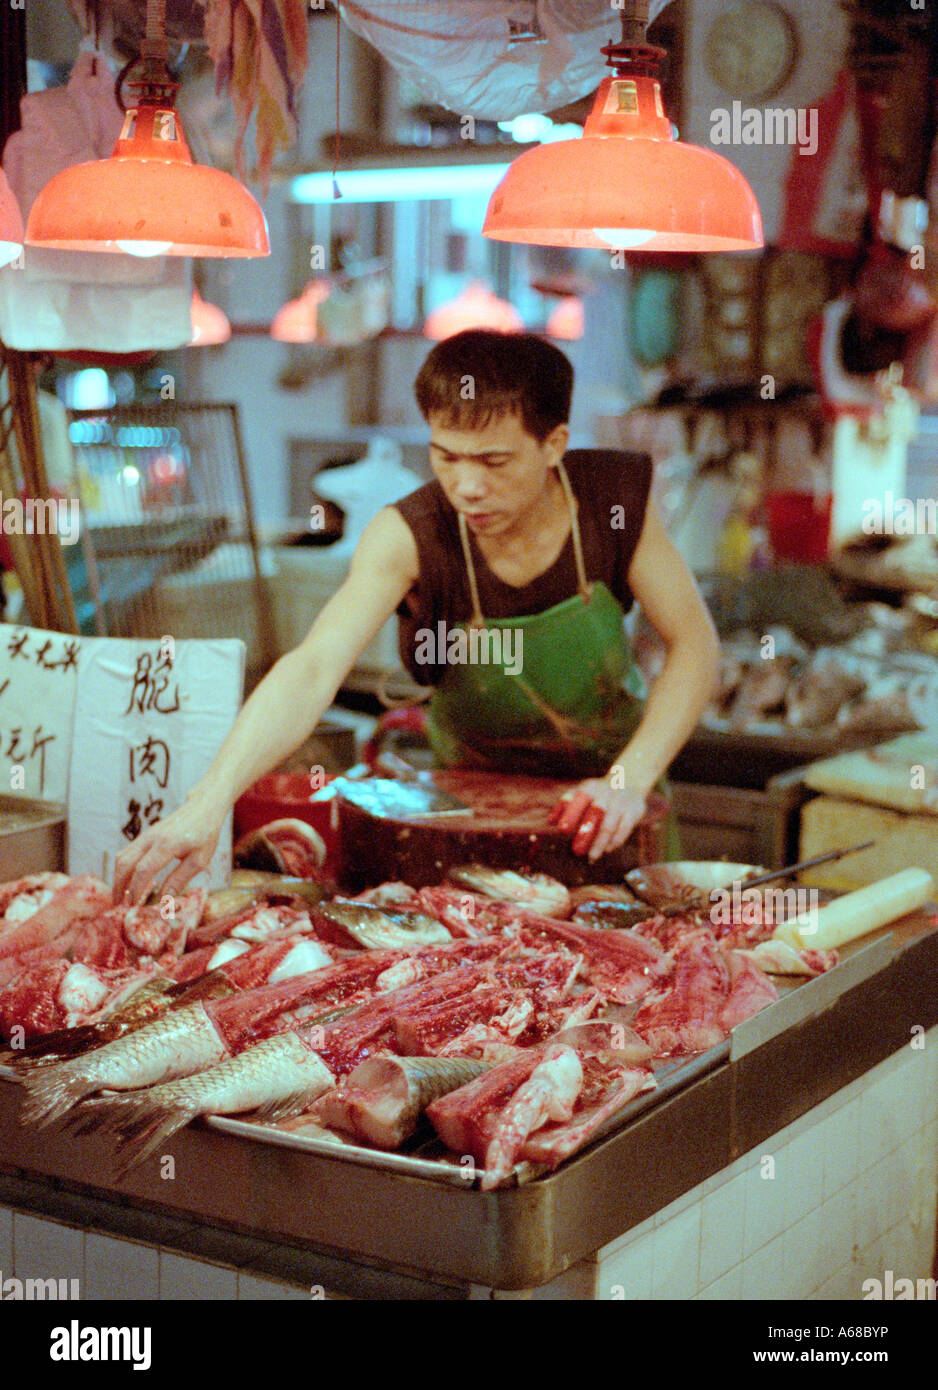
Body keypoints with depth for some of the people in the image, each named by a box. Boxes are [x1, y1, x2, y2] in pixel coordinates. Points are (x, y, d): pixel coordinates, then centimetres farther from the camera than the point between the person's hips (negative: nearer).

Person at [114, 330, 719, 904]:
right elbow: (313, 671, -41)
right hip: (476, 781, -1)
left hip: (612, 770, 1)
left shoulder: (617, 496, -22)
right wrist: (209, 803, -55)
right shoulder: (408, 536, -28)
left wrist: (632, 780, -26)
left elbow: (696, 644, -13)